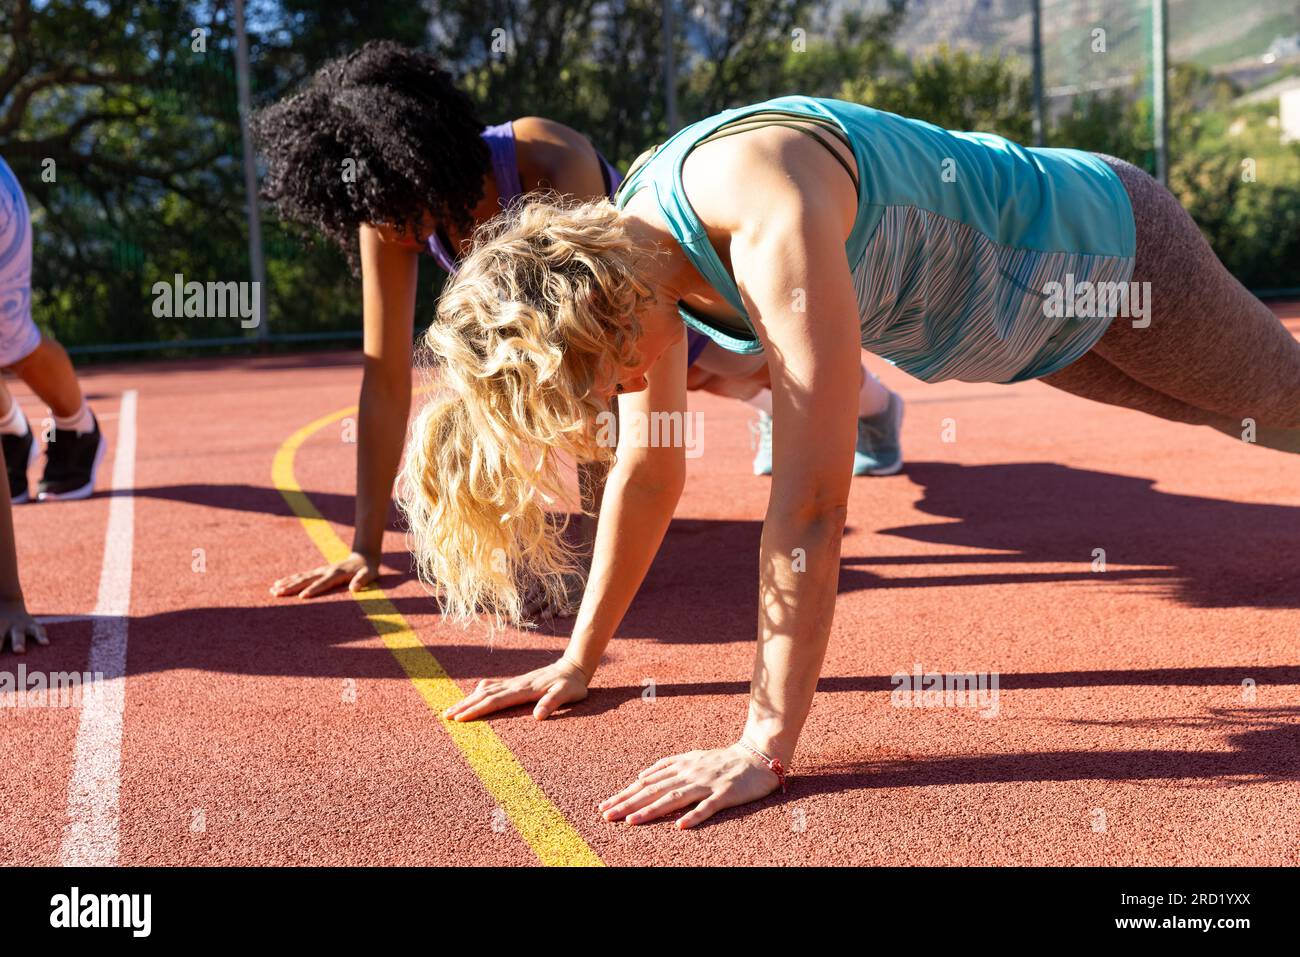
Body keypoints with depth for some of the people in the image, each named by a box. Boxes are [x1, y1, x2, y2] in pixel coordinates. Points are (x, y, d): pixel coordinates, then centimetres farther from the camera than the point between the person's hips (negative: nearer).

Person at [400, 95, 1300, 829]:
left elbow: (812, 502, -47)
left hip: (1107, 246, -7)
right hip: (1031, 320, 7)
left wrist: (764, 746, -44)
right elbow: (649, 473, -6)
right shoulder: (625, 246, -17)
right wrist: (580, 661, -3)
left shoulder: (769, 221, -45)